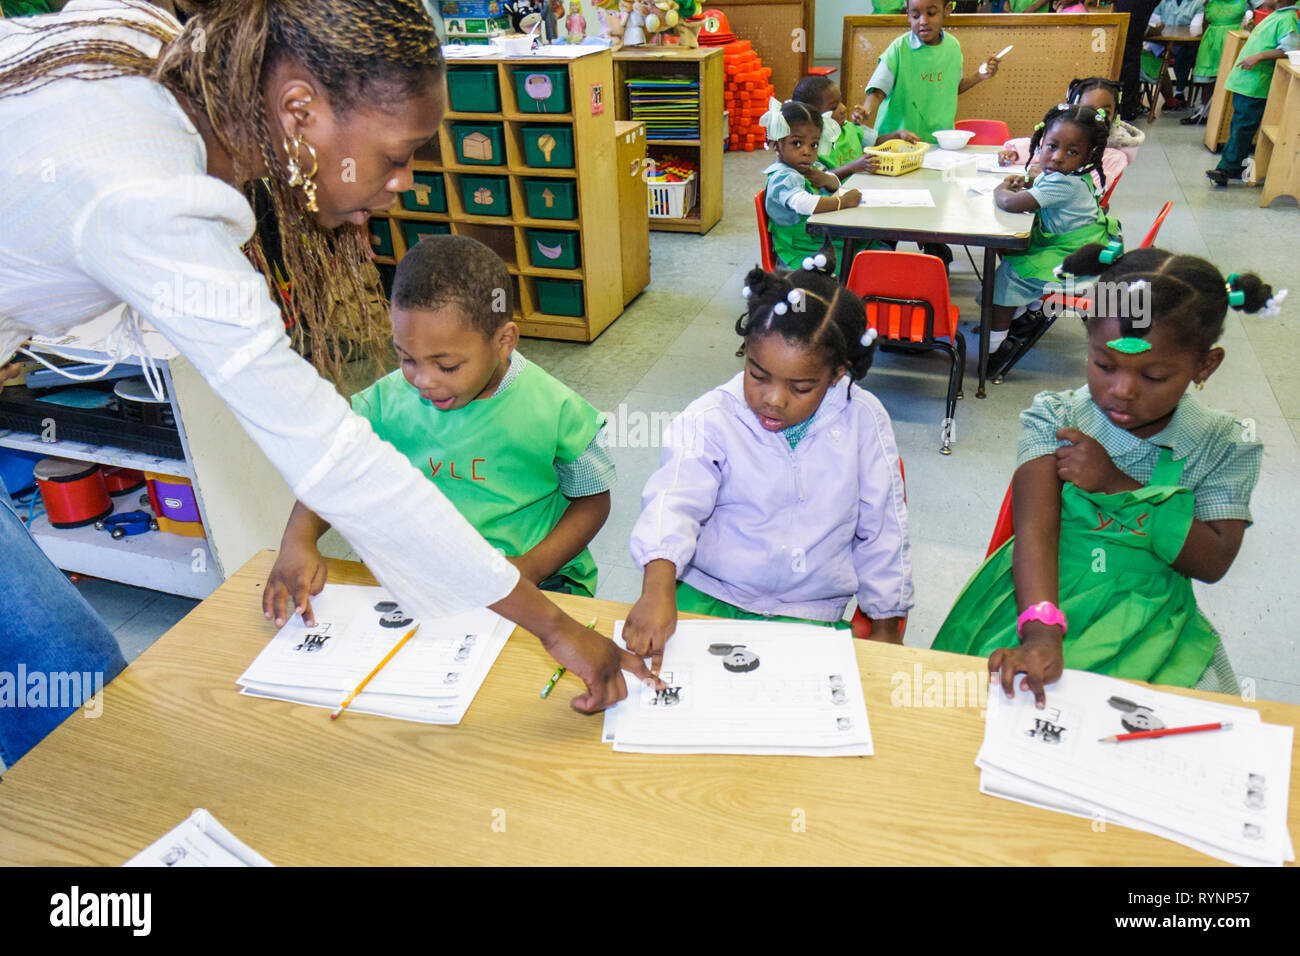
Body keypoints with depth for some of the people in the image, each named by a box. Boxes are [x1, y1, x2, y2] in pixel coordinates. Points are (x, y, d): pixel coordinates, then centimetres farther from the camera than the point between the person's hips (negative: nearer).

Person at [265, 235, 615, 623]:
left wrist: (532, 567, -15)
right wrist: (299, 538, -14)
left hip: (539, 581, -2)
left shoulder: (555, 410, -11)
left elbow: (593, 498, 0)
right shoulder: (388, 400, -3)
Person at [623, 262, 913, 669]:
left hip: (808, 613, 1)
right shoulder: (710, 419, -8)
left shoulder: (863, 420, -2)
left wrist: (885, 627, 12)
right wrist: (658, 586, -42)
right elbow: (674, 501, -23)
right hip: (705, 594, 0)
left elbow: (881, 531, 7)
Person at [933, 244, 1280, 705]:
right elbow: (1035, 530, -19)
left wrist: (1119, 484, -17)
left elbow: (1213, 562, -7)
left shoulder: (1225, 446, 1)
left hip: (1150, 626, 2)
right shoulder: (1054, 418, -5)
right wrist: (1041, 632, -36)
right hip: (1050, 601, -1)